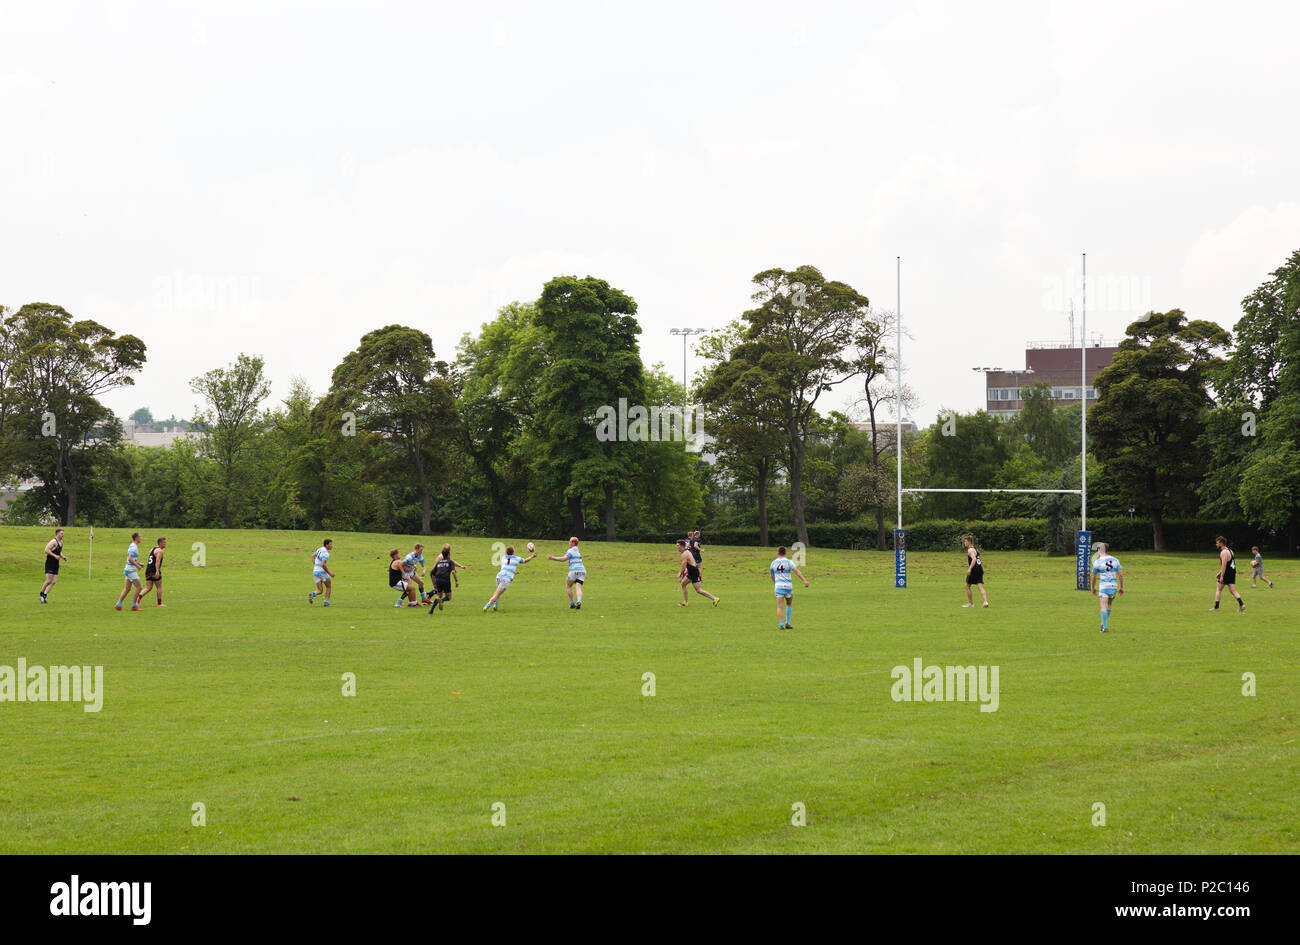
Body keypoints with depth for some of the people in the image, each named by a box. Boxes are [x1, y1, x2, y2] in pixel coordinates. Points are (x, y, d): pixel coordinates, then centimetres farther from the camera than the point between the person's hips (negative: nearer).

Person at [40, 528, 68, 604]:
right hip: (49, 564, -8)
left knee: (54, 582, 0)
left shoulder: (61, 542, 14)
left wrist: (62, 557, 10)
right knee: (49, 581, -11)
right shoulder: (53, 542, -14)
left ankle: (44, 596, 7)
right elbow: (46, 550, -23)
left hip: (56, 565, 8)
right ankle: (42, 594, 7)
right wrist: (55, 556, -26)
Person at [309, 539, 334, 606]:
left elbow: (313, 556, 29)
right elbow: (323, 564, -27)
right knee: (328, 587, 15)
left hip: (315, 572, 7)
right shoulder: (325, 553, -16)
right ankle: (326, 602, 8)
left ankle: (312, 595, -23)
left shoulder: (320, 549, 12)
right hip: (322, 572, -7)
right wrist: (329, 573, -19)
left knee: (320, 591, 7)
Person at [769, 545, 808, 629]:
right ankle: (787, 623, 13)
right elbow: (797, 571, -17)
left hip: (778, 587, 1)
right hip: (788, 586, -1)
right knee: (789, 604, 20)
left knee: (780, 607, -1)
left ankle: (781, 625, -15)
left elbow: (771, 575, 20)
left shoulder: (773, 563, 6)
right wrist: (804, 580, -23)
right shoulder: (788, 562, -4)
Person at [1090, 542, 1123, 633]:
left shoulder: (1097, 562, -5)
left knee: (1104, 607, -6)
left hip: (1103, 587, -4)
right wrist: (1121, 587, 10)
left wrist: (1093, 588, 15)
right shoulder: (1115, 560, 5)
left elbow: (1094, 577, 2)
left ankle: (1104, 627, -14)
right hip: (1114, 586, 4)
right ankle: (1104, 623, 25)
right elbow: (1120, 574, 3)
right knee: (1109, 605, 21)